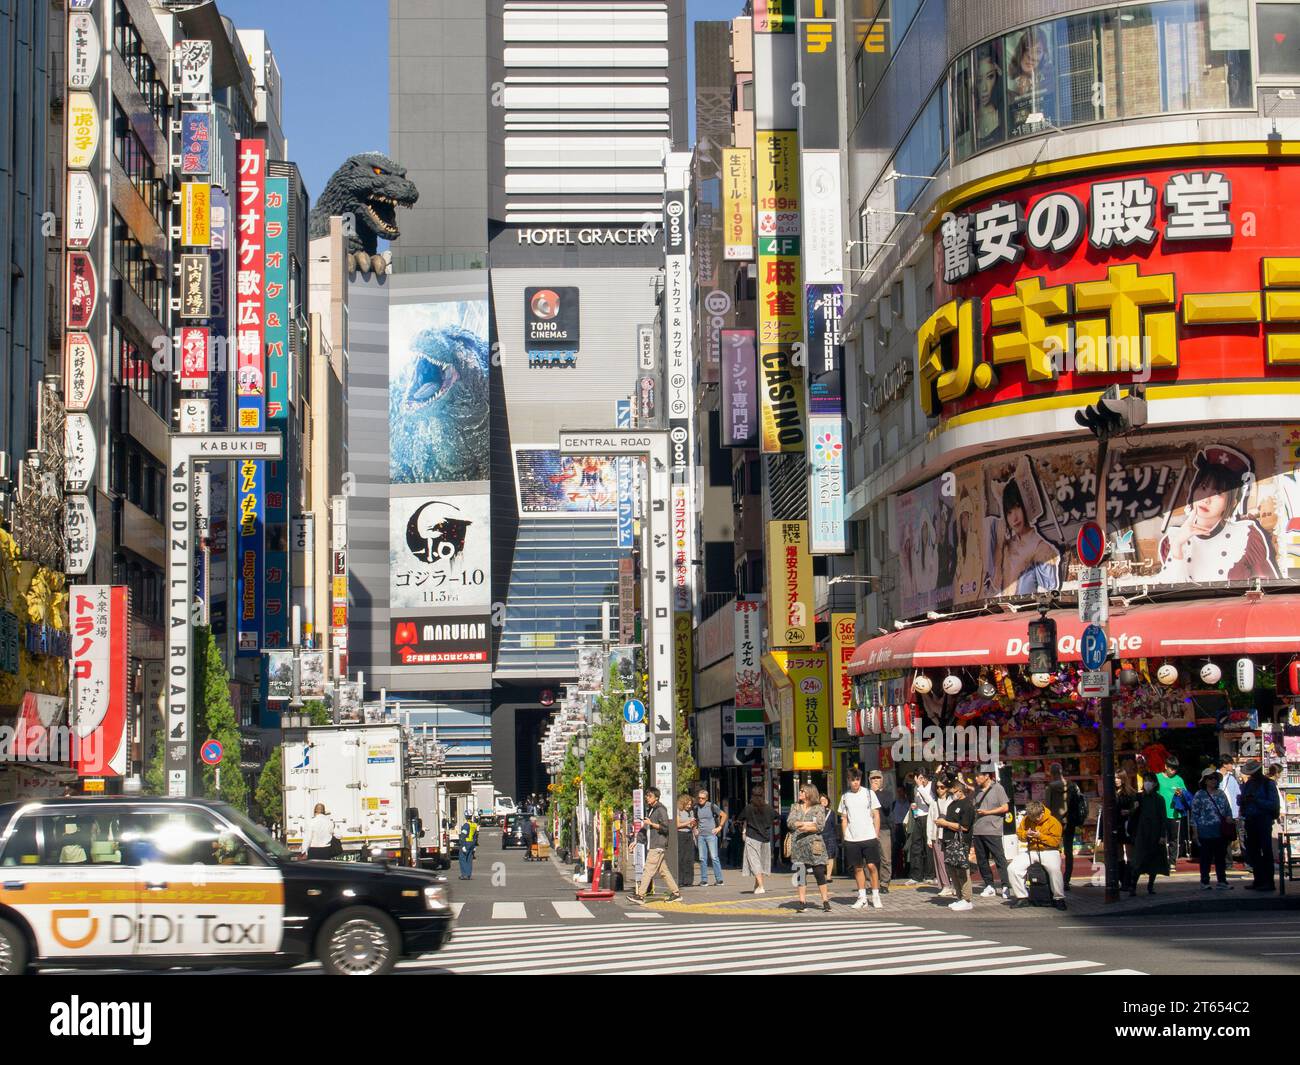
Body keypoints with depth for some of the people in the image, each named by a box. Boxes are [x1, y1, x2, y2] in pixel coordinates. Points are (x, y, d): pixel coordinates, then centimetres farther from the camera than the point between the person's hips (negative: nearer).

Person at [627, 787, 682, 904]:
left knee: (648, 870, -12)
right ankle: (676, 892, 15)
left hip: (658, 846, -9)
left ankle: (640, 895, -15)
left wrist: (651, 824, -15)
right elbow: (644, 828, 24)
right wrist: (637, 840, 18)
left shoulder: (660, 810, -8)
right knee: (663, 870, 10)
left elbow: (665, 827, -14)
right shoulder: (649, 810, 19)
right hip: (652, 846, 9)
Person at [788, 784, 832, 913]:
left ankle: (825, 901, 1)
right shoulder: (795, 807, 14)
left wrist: (801, 827, -10)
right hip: (798, 845, 3)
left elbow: (819, 826, -8)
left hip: (814, 845, -3)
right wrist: (807, 824, -8)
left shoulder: (818, 808, 4)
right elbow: (790, 822, 0)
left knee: (819, 873, -4)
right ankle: (802, 902, 4)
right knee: (801, 874, 2)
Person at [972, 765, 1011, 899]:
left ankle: (1006, 886, -7)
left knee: (999, 859, -7)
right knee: (981, 860, 7)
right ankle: (989, 886, 15)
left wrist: (987, 812, -9)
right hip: (978, 830, 7)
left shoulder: (997, 788, -2)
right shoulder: (977, 790, 15)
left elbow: (1005, 807, -5)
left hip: (993, 830, -7)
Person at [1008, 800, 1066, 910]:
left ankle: (1059, 898, -17)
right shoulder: (1026, 820, 6)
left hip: (1048, 851, -4)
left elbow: (1055, 841, -11)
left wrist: (1040, 836, -22)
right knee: (1013, 868, -16)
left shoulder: (1053, 822, -8)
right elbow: (1019, 833, 13)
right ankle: (1022, 897, -2)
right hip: (1030, 851, 4)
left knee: (1054, 869, -36)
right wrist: (1026, 834, -10)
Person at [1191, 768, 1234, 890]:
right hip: (1206, 833, -5)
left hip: (1221, 831, 5)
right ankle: (1204, 882, 7)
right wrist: (1195, 832, -6)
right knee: (1206, 857, 0)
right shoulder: (1199, 796, -3)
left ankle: (1222, 880, 16)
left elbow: (1228, 810, 20)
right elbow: (1194, 814, -3)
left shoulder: (1221, 794, 13)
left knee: (1221, 857, 8)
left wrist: (1229, 819, -1)